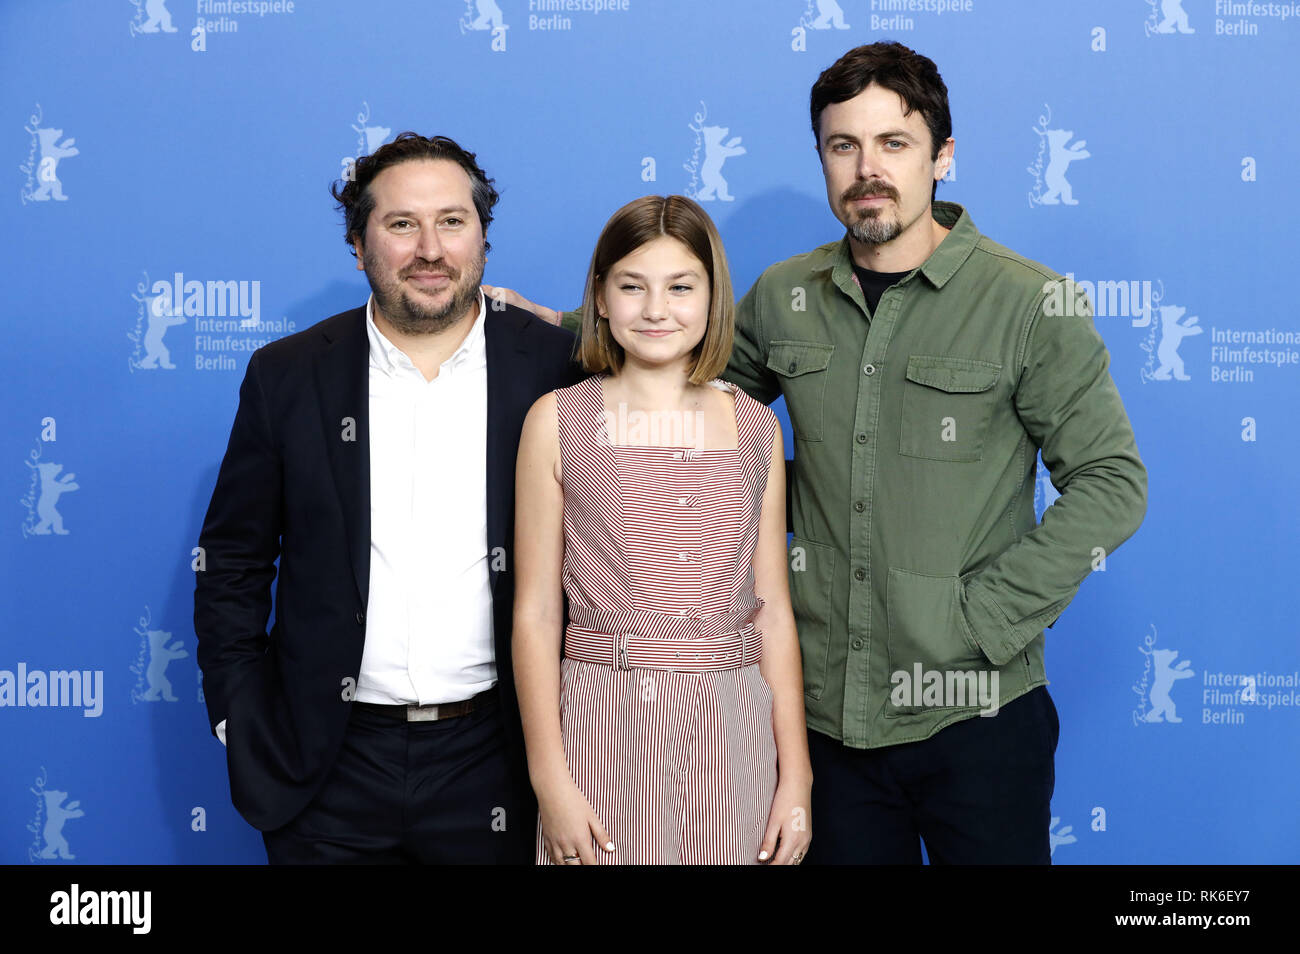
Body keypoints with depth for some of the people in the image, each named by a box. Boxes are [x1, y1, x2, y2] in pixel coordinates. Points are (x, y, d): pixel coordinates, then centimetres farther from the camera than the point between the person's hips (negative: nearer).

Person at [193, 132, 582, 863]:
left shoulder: (556, 370, -4)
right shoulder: (288, 376, 0)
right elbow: (232, 566, 5)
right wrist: (244, 724, 0)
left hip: (494, 763, -1)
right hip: (330, 774, 1)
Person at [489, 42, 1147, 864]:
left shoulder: (1031, 303, -8)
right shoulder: (784, 297, 4)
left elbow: (1113, 482, -7)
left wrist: (985, 616, -13)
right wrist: (568, 328, 8)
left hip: (976, 712, -3)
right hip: (830, 710, 4)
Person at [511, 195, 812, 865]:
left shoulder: (755, 427, 6)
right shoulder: (557, 420, 0)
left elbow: (772, 611, 7)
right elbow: (535, 613, -1)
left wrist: (795, 775, 5)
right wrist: (551, 779, -6)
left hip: (730, 734, 2)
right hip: (601, 727, -2)